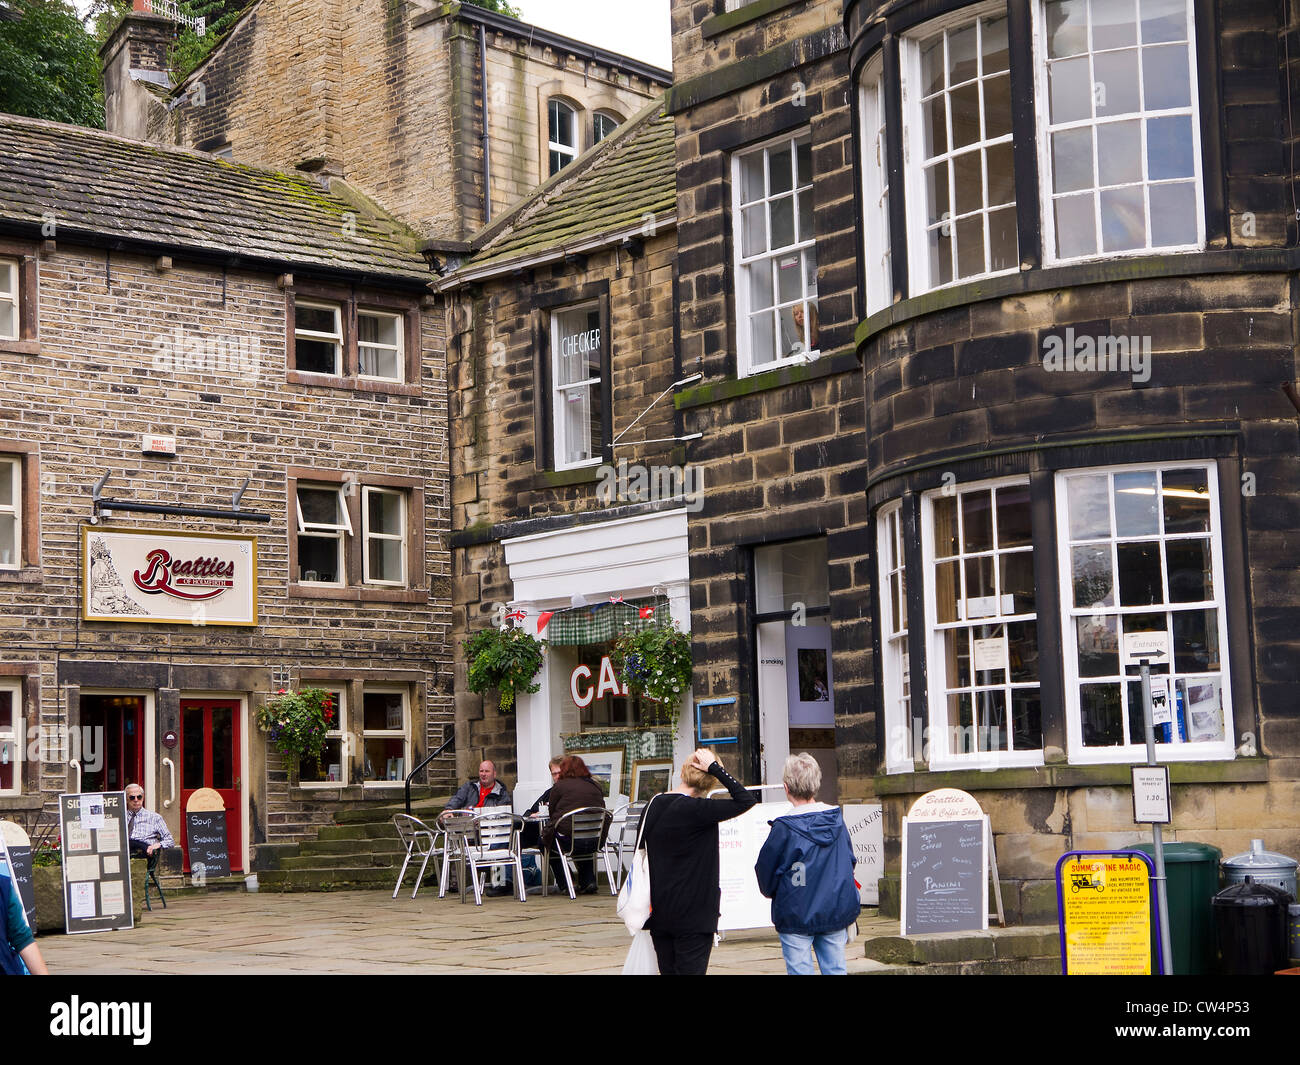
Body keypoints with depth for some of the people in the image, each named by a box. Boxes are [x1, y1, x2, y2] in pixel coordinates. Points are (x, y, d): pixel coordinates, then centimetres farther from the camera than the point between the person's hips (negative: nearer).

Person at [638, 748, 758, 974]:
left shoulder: (653, 806, 5)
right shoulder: (696, 809, -17)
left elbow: (641, 854, 13)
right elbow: (747, 800, -19)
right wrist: (715, 768, -13)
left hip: (659, 913, 7)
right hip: (693, 913, -7)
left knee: (668, 970, 13)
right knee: (691, 969, -2)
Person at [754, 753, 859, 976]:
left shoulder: (785, 827, -14)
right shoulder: (837, 820, 0)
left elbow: (765, 871, -5)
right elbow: (849, 861, 11)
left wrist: (771, 891, 16)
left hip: (797, 914, -4)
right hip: (837, 911, 4)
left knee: (800, 970, 2)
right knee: (835, 969, 10)